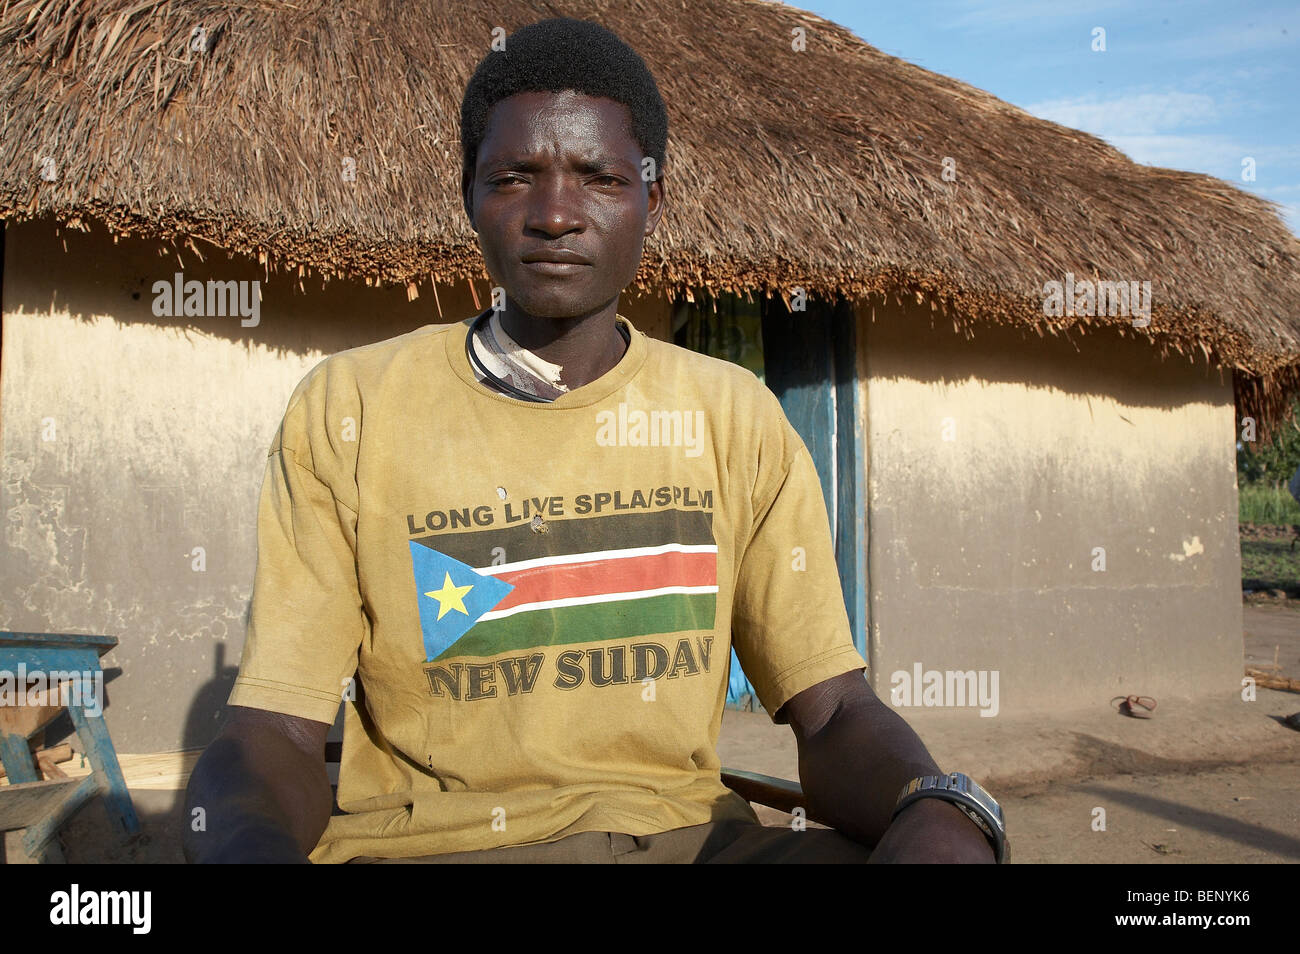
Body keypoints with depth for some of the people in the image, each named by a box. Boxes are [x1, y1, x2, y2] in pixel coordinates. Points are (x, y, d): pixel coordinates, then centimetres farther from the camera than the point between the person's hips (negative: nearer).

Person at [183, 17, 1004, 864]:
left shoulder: (737, 420, 5)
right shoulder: (345, 412, 0)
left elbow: (833, 711, 1)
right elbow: (271, 731, -4)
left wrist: (937, 815, -22)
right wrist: (249, 844, -29)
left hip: (684, 831, 2)